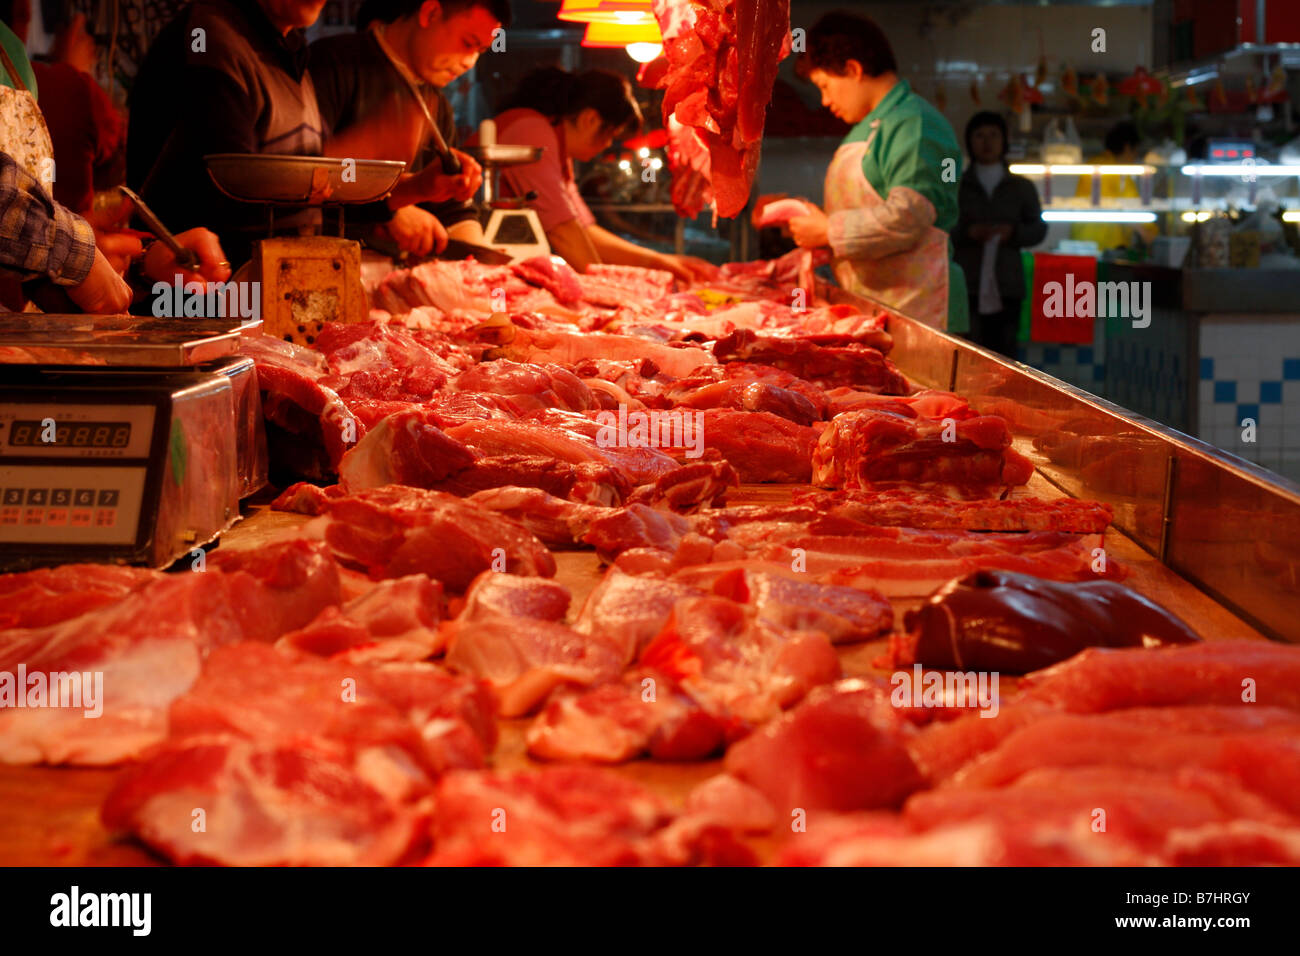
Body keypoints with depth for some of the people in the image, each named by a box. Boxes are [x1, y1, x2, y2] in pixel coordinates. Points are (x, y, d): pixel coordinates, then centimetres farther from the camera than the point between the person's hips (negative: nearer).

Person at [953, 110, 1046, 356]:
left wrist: (1013, 232, -7)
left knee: (1004, 351, -1)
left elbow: (1038, 229, 12)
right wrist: (967, 232, -13)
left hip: (1007, 287, 2)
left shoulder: (1022, 187, 16)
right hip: (967, 284, -2)